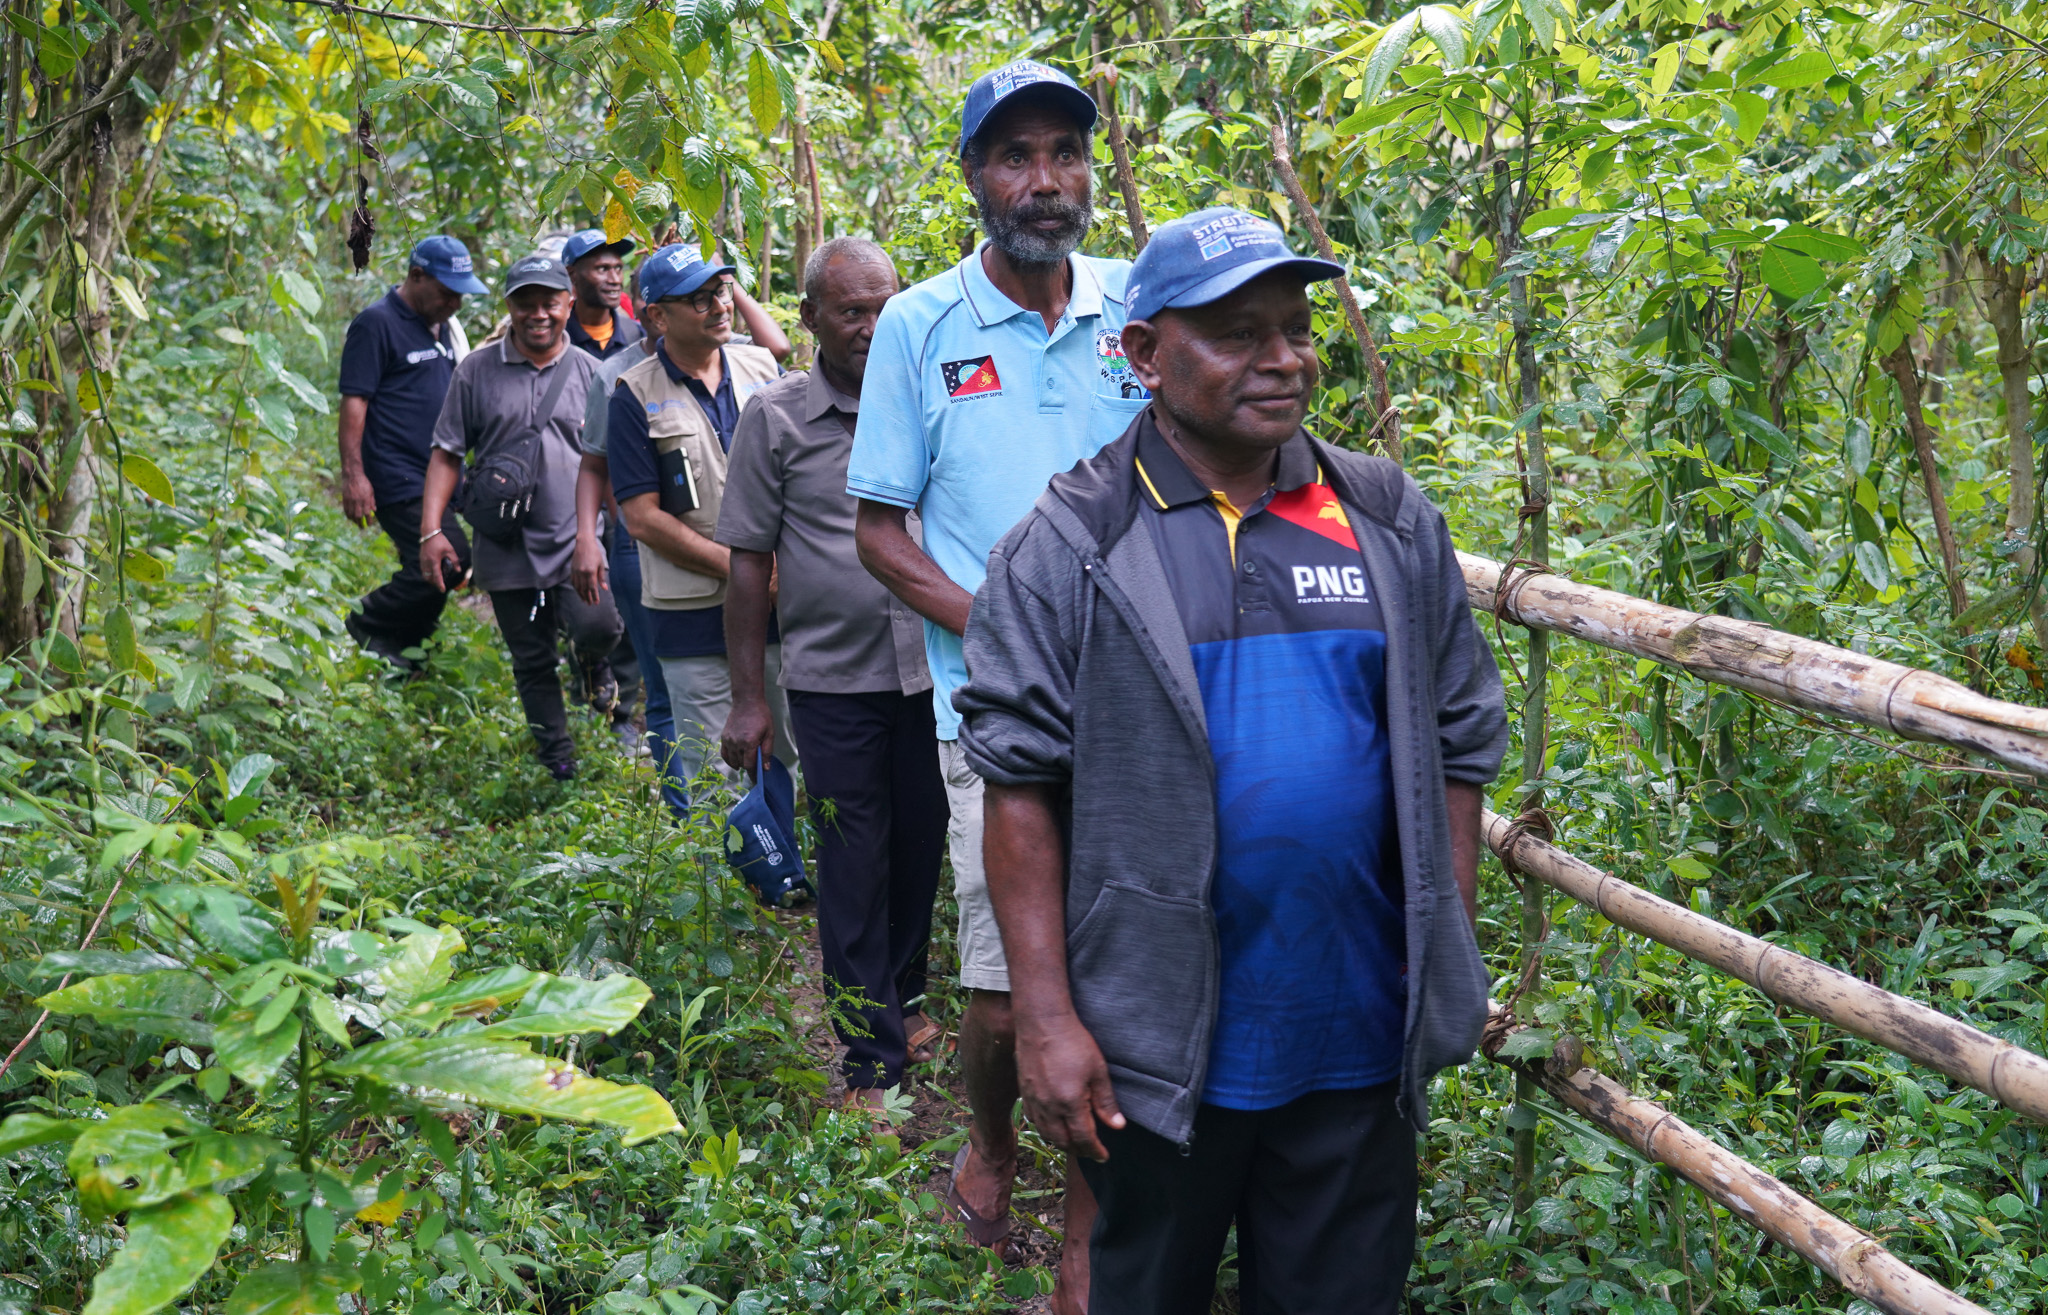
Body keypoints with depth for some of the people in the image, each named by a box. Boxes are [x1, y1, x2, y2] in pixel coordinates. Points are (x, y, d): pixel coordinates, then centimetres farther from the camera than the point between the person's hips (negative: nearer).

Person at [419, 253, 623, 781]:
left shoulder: (589, 372, 6)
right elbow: (447, 454, 7)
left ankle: (591, 658, 14)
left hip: (577, 537, -1)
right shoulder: (477, 370, 5)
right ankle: (559, 766, 22)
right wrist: (432, 529, -2)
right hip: (508, 546, 1)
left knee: (598, 626, -24)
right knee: (533, 663, 8)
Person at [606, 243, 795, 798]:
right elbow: (642, 518, -8)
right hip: (694, 615, -3)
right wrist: (736, 565, -13)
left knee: (804, 756, 9)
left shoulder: (763, 367, 8)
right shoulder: (635, 397, -4)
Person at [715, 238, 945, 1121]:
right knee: (852, 865, 4)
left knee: (921, 847, 13)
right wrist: (748, 698, -2)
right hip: (833, 677, -2)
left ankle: (904, 998, 35)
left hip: (933, 670, 3)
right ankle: (870, 1056, 14)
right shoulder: (775, 418, -2)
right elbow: (749, 560, 0)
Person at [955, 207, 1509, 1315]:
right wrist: (1044, 1016, -11)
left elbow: (1455, 751, 8)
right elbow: (1021, 788, -7)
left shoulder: (1392, 523, 5)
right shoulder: (1070, 547, -5)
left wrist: (1447, 971, 5)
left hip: (1360, 1045, 3)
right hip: (1157, 1053, -2)